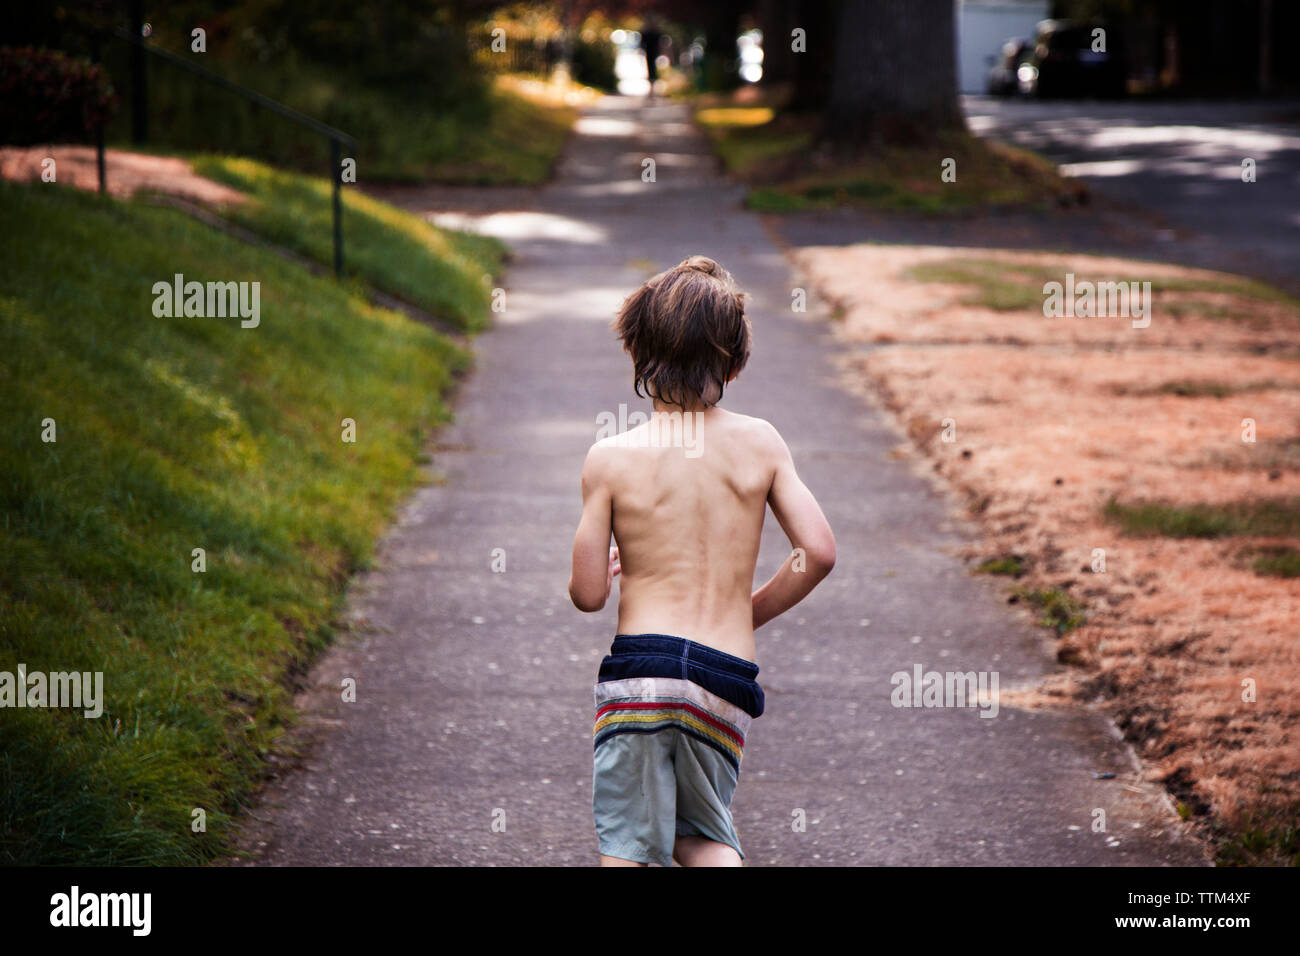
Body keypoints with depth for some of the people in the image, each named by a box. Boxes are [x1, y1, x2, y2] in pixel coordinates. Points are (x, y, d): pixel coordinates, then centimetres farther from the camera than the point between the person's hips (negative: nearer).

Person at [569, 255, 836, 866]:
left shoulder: (610, 458, -2)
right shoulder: (759, 443, 3)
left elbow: (588, 594, -2)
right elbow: (819, 552, 0)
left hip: (640, 666, -2)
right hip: (729, 677, 3)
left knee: (626, 846, 4)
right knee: (702, 834, 21)